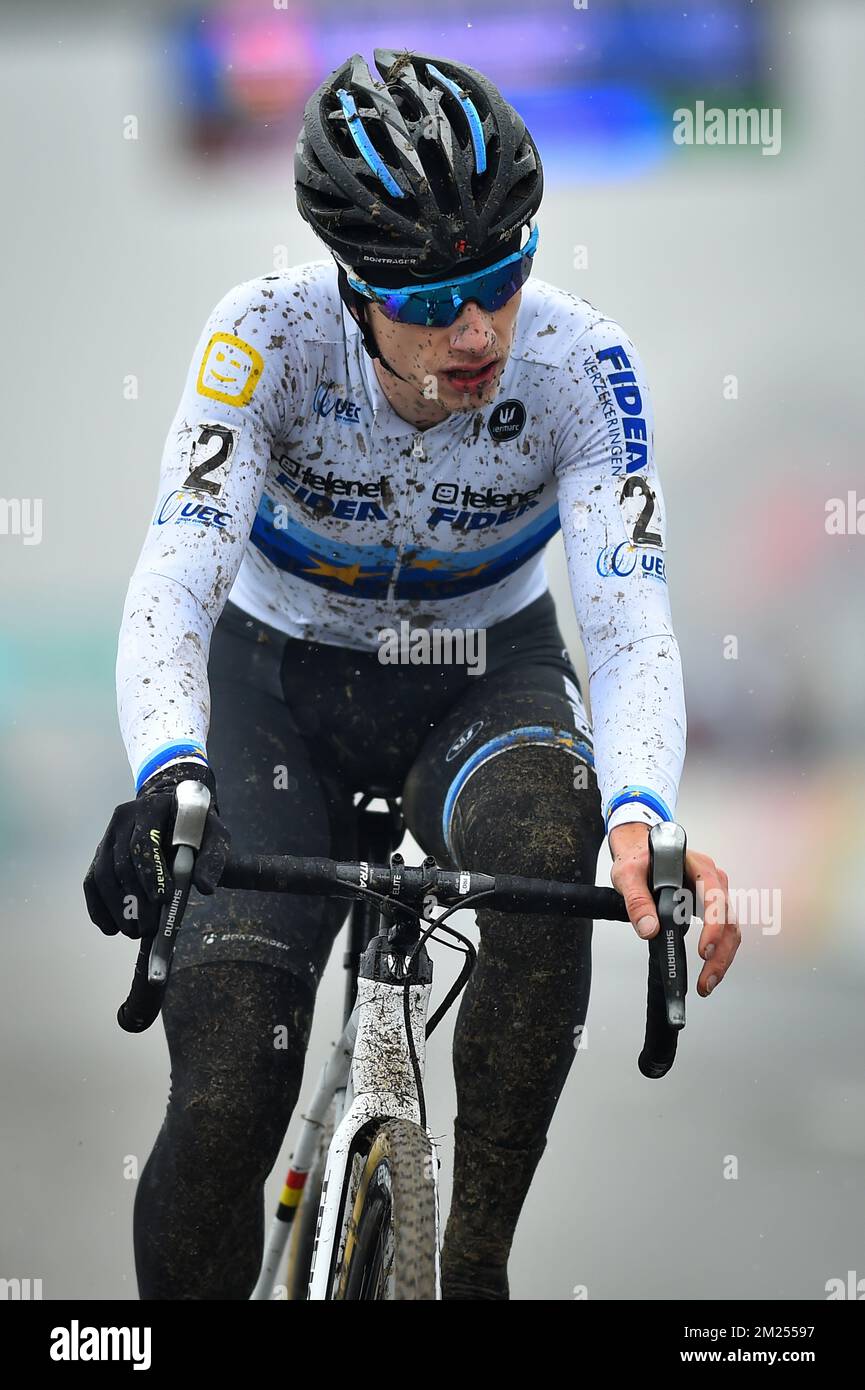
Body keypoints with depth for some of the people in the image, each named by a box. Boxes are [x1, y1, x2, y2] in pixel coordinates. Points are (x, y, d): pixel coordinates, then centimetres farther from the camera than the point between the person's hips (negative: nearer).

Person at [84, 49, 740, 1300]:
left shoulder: (580, 366, -26)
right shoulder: (269, 338, -28)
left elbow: (631, 629, -33)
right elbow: (175, 582, -37)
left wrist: (641, 821, -54)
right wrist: (168, 776, -57)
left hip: (484, 676, 0)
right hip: (282, 680, 0)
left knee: (546, 834, -37)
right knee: (225, 1104, -18)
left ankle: (474, 1265, -24)